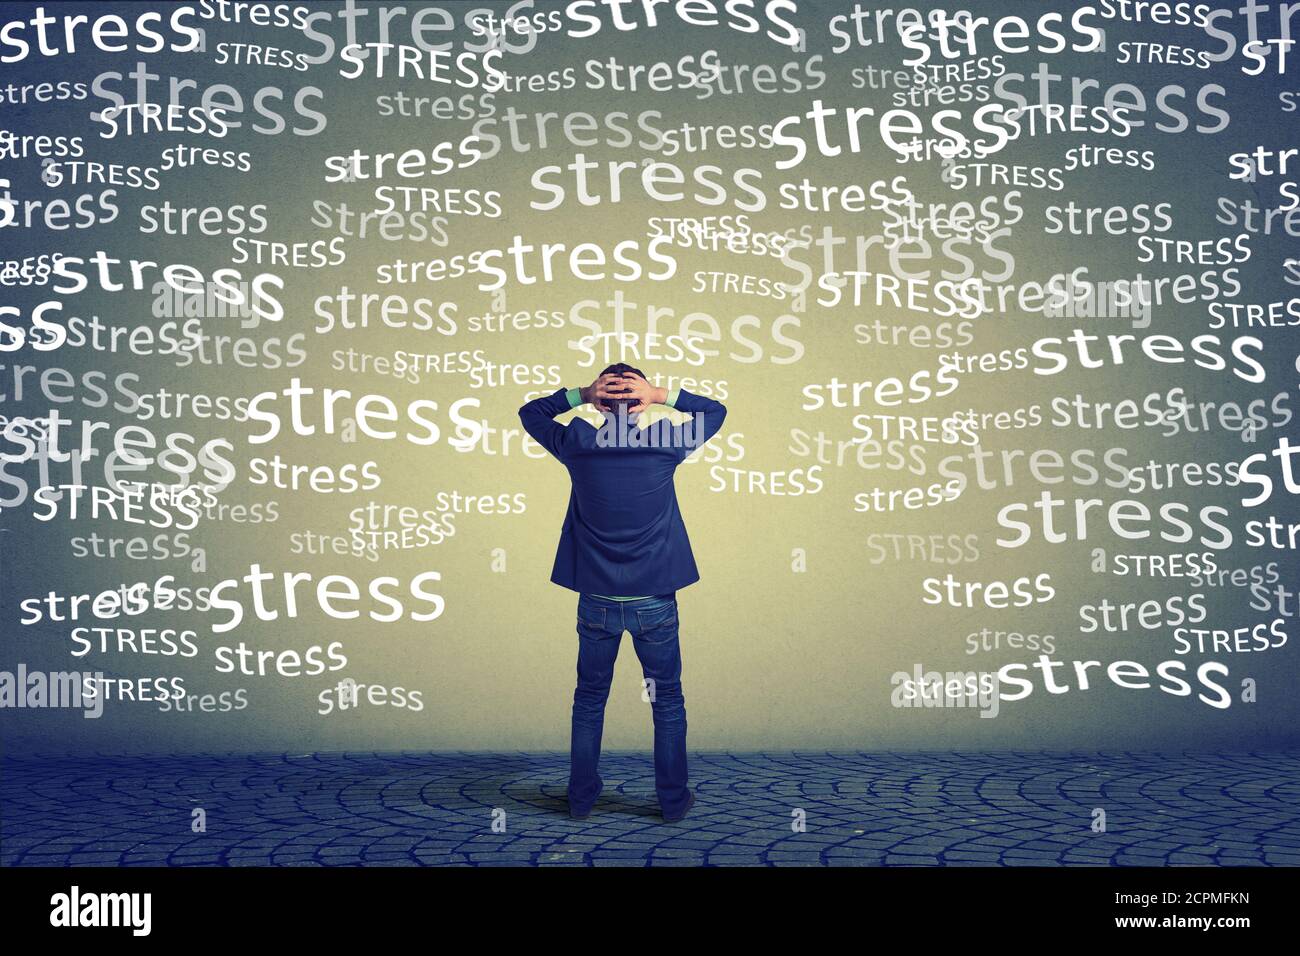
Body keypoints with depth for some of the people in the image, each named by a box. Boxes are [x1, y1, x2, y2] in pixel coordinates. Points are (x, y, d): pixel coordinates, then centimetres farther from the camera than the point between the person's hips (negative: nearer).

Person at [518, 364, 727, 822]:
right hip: (655, 603, -1)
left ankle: (582, 798, 23)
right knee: (668, 702, 12)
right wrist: (663, 396, -6)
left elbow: (530, 412, 10)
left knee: (589, 701, 16)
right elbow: (715, 411, 7)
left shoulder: (577, 446, -8)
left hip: (597, 603, 1)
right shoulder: (665, 446, -11)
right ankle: (673, 800, 19)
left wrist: (580, 394, -3)